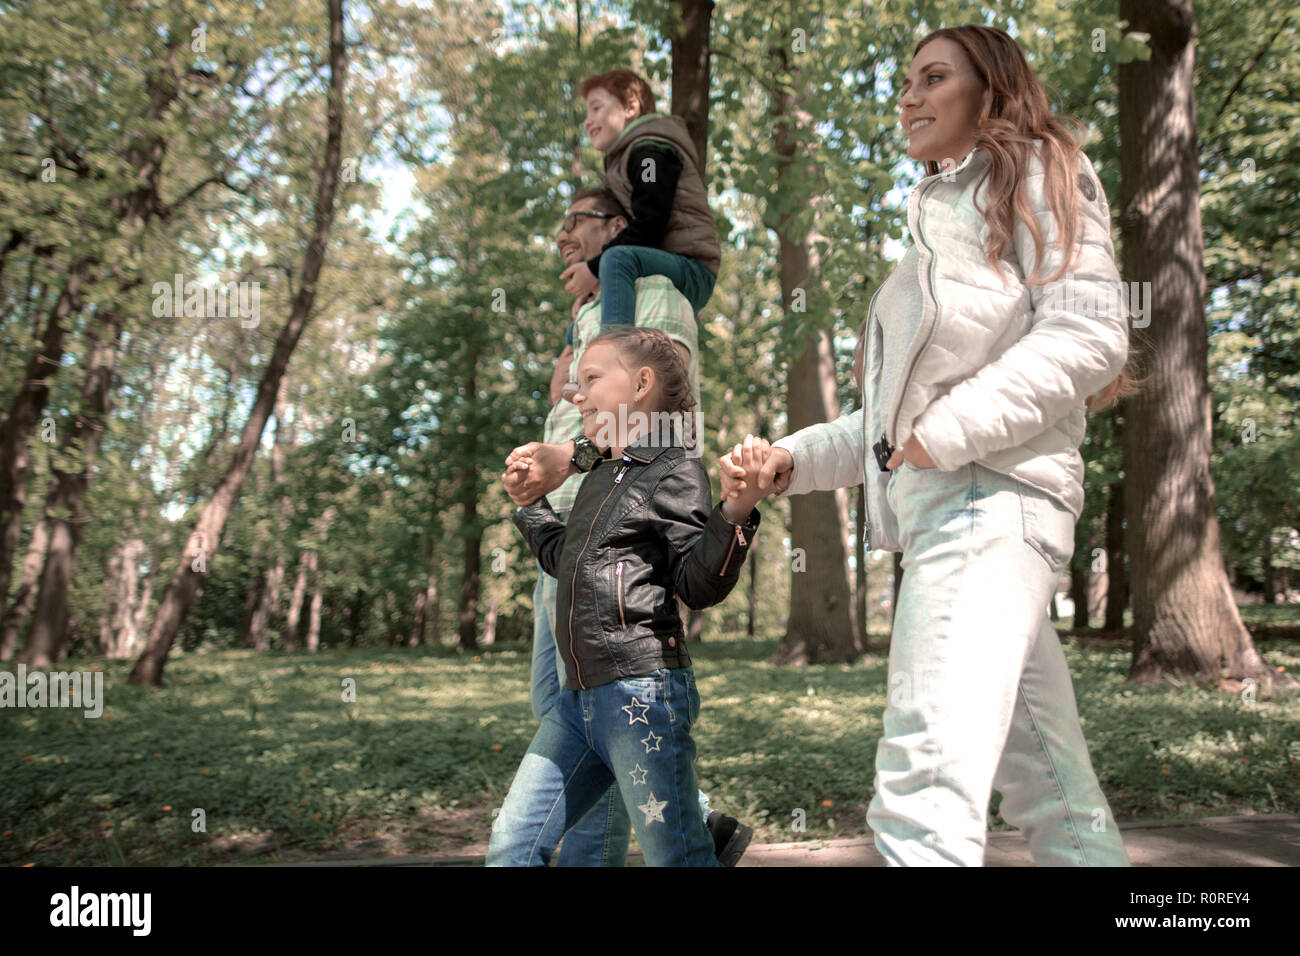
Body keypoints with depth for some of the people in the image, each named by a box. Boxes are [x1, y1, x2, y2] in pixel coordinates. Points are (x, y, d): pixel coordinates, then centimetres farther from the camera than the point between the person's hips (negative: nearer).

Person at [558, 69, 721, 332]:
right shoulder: (622, 159, 25)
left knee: (618, 258, -39)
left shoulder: (650, 151, -7)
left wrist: (594, 267, -19)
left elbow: (649, 226, -20)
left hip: (692, 273, -11)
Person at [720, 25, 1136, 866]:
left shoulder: (1038, 174, 10)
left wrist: (951, 431, -15)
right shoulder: (940, 214, 31)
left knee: (926, 790, -21)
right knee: (1050, 794, 13)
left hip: (991, 498, -8)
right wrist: (791, 462, 15)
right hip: (938, 511, 9)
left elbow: (1091, 334, -7)